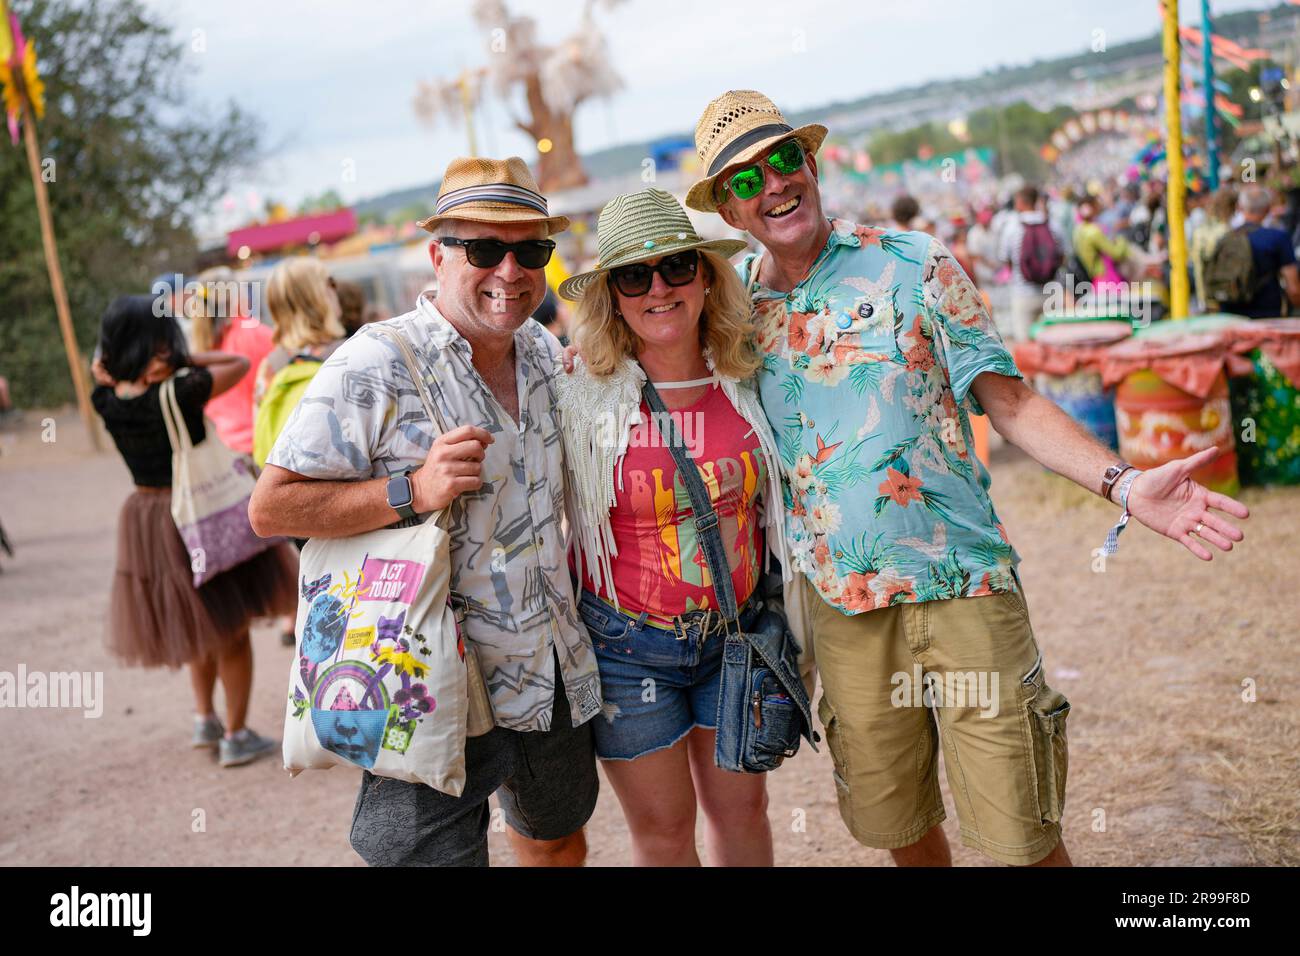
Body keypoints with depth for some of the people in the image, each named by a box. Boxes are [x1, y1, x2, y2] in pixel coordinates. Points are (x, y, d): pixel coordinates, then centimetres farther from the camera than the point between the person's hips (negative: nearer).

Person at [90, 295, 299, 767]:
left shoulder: (106, 400, -8)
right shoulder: (181, 393, -25)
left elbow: (102, 364, 15)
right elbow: (240, 362, -11)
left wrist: (115, 364, -5)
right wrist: (184, 360, -17)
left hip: (143, 517, 6)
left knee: (200, 622, 26)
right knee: (231, 630, 9)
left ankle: (205, 718, 33)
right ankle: (236, 736, 16)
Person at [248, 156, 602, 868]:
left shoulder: (547, 353, 7)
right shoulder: (374, 367, -16)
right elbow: (270, 508, -18)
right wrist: (410, 491, -27)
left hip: (556, 673, 7)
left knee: (556, 834, 24)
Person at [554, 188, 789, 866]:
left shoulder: (744, 383, -4)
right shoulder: (581, 400, -15)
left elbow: (775, 503, 11)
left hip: (736, 633, 3)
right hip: (627, 647, -3)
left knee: (742, 809, 15)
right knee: (664, 828, 9)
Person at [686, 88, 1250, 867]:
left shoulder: (912, 264, -3)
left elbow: (1010, 401, -4)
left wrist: (1123, 482, -18)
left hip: (964, 588, -2)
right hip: (843, 608, 3)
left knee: (1021, 833, 2)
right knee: (896, 825, 14)